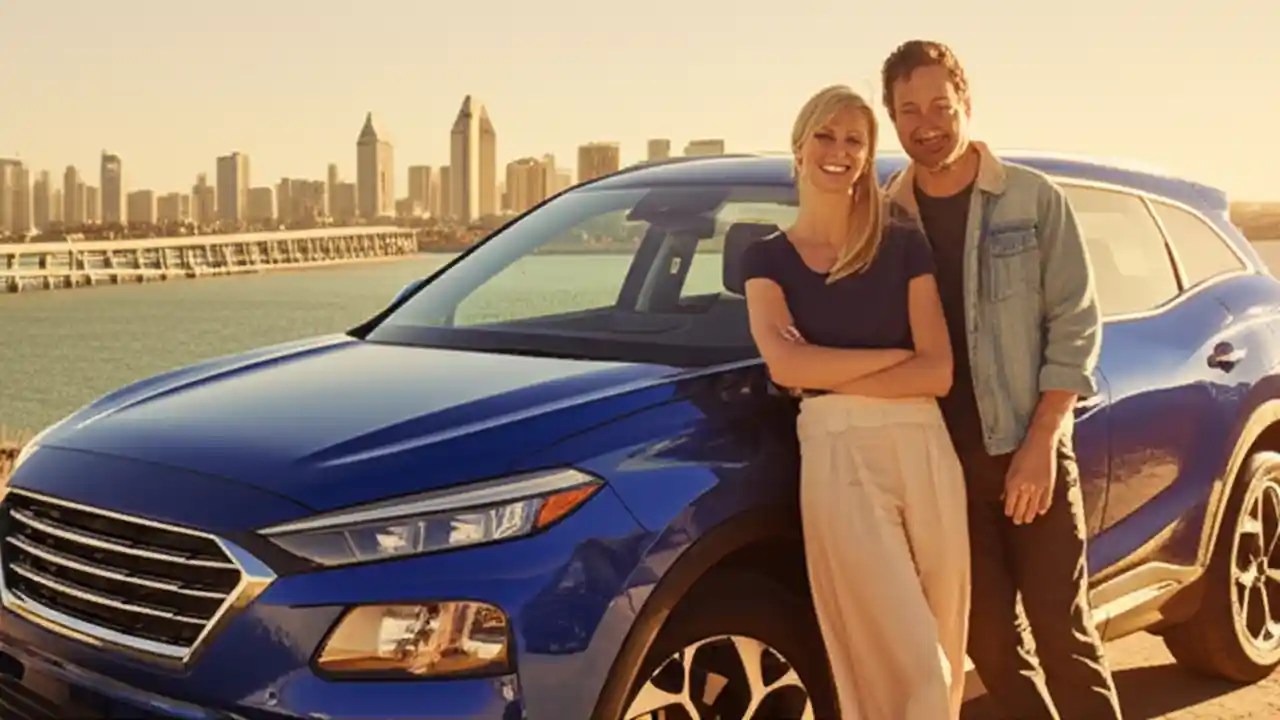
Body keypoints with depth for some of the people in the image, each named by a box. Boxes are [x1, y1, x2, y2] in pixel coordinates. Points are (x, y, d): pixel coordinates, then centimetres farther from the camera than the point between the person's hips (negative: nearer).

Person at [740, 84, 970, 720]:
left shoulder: (904, 247, 9)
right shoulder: (768, 257, 8)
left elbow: (938, 373, -1)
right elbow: (785, 364, -8)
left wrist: (829, 375, -9)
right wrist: (895, 356, -4)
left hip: (924, 449, 2)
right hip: (837, 455, -2)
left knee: (941, 656, 6)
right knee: (907, 664, -7)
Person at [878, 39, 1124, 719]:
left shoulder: (1032, 199, -2)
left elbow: (1075, 325, -4)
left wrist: (1040, 443, -12)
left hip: (1027, 448, -2)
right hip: (941, 458, 2)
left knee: (1062, 631, 0)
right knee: (988, 637, 7)